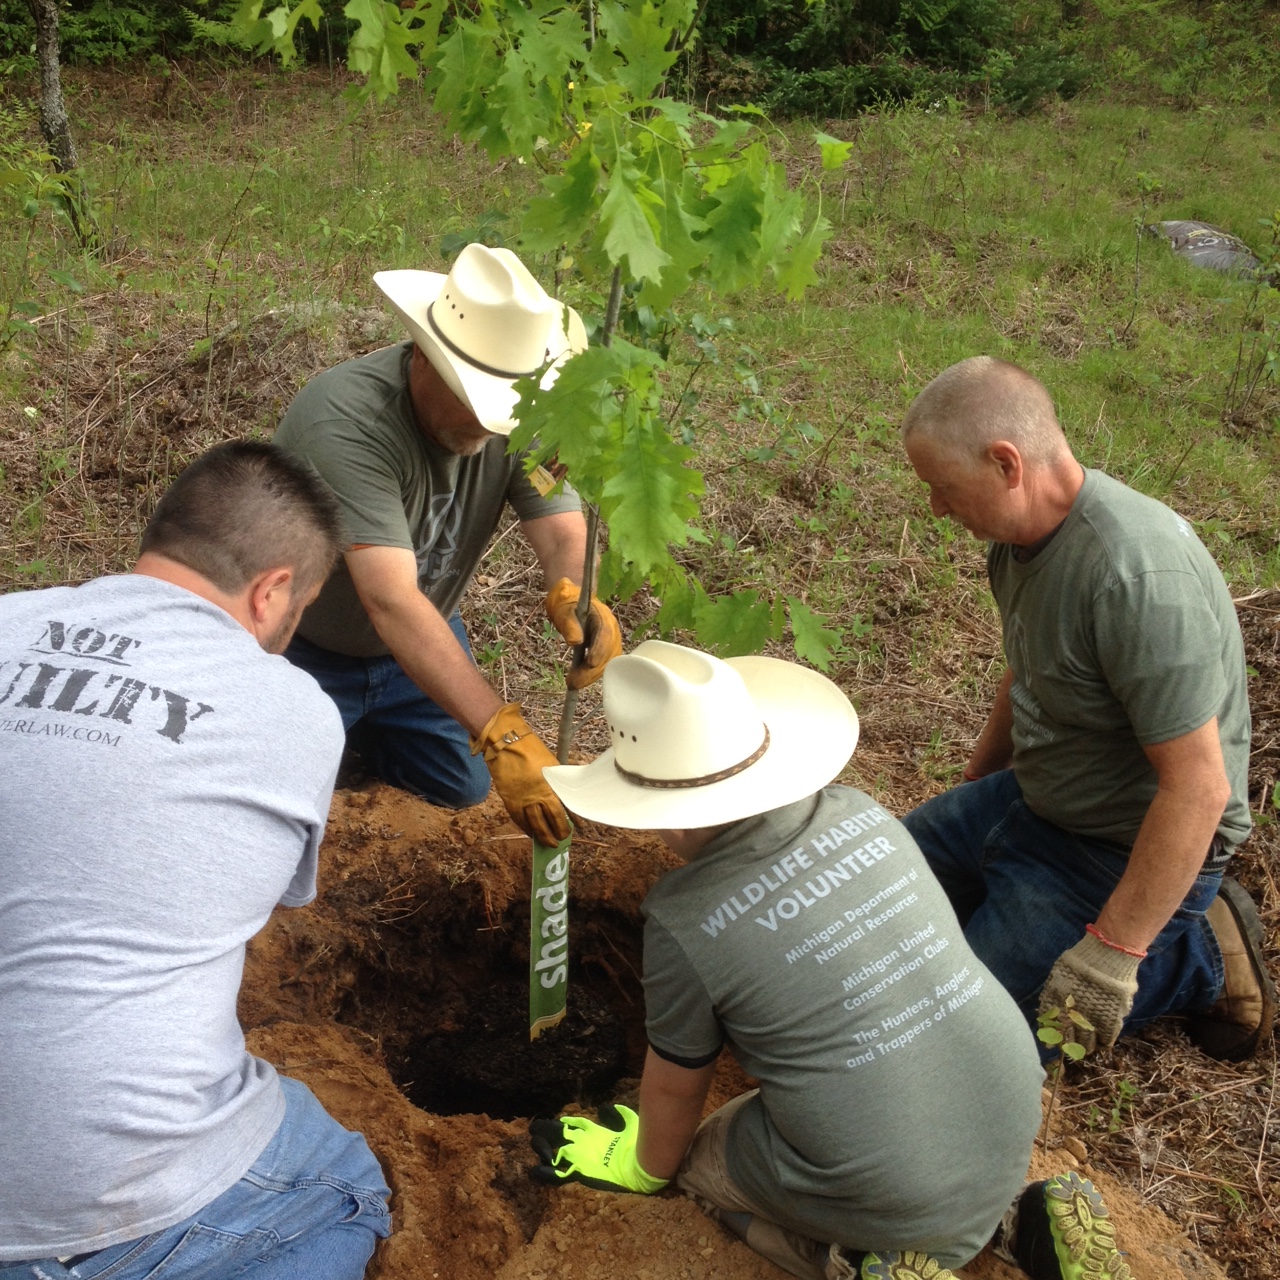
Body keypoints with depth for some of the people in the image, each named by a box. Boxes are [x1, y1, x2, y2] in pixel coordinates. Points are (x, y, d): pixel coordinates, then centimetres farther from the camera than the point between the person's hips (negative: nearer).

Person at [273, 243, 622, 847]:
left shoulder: (517, 414, -20)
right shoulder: (349, 422, -38)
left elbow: (564, 534, -25)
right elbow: (390, 600, -47)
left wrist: (574, 595, -51)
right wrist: (502, 733, -55)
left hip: (418, 642, 5)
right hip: (304, 650, -5)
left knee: (465, 789, 10)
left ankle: (357, 724, 35)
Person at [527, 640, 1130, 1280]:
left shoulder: (684, 919, -16)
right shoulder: (861, 813, -2)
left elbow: (675, 1084, 1)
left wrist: (647, 1168, 24)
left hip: (893, 1199, -5)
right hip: (1015, 1128, 5)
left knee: (706, 1162, 22)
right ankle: (1018, 1220, 17)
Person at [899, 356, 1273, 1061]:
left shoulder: (1137, 577, -33)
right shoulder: (1021, 531, -3)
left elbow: (1199, 787, -32)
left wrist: (1112, 951, -29)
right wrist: (974, 786, 27)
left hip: (1129, 847, -9)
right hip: (1034, 798, 9)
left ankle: (1201, 960, 2)